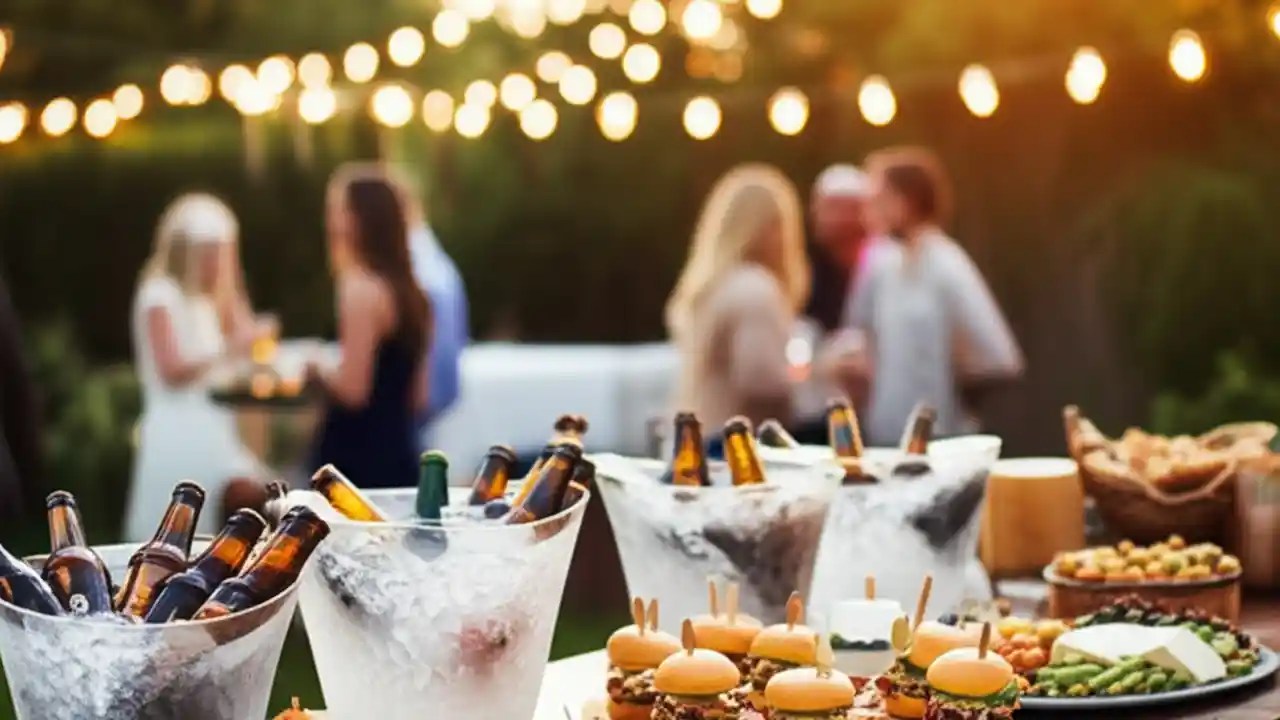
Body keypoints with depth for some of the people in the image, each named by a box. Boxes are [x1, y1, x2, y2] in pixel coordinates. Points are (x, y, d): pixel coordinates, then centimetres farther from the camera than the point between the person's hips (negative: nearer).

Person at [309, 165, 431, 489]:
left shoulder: (362, 291, -13)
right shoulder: (410, 292, 12)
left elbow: (353, 390, -18)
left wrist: (316, 371, 0)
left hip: (354, 462, -8)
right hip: (399, 456, 8)